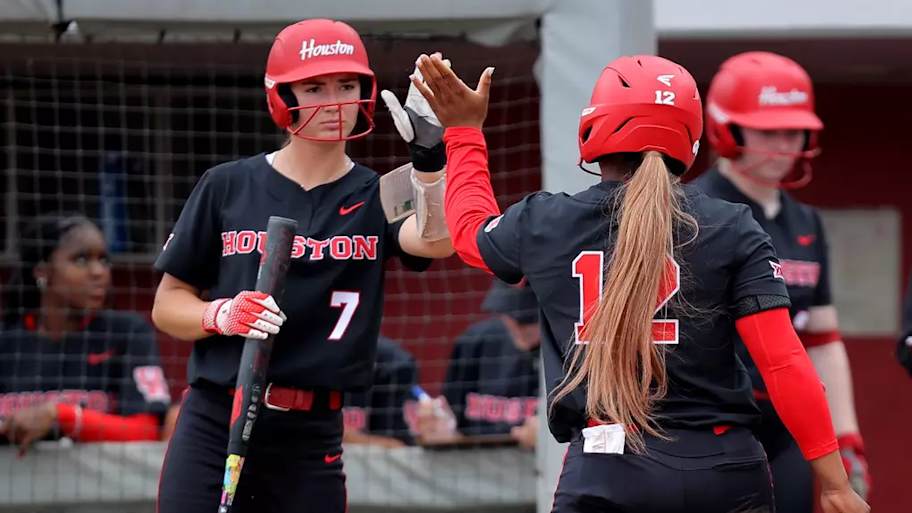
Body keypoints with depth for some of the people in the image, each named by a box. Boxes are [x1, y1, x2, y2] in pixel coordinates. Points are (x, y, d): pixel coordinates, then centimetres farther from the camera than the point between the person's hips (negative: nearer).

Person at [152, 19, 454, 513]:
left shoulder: (376, 197, 4)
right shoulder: (227, 187, 4)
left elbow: (437, 239, -18)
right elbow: (167, 306, 7)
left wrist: (428, 154, -33)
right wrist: (221, 315, -14)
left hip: (312, 439, 1)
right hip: (213, 425, -1)